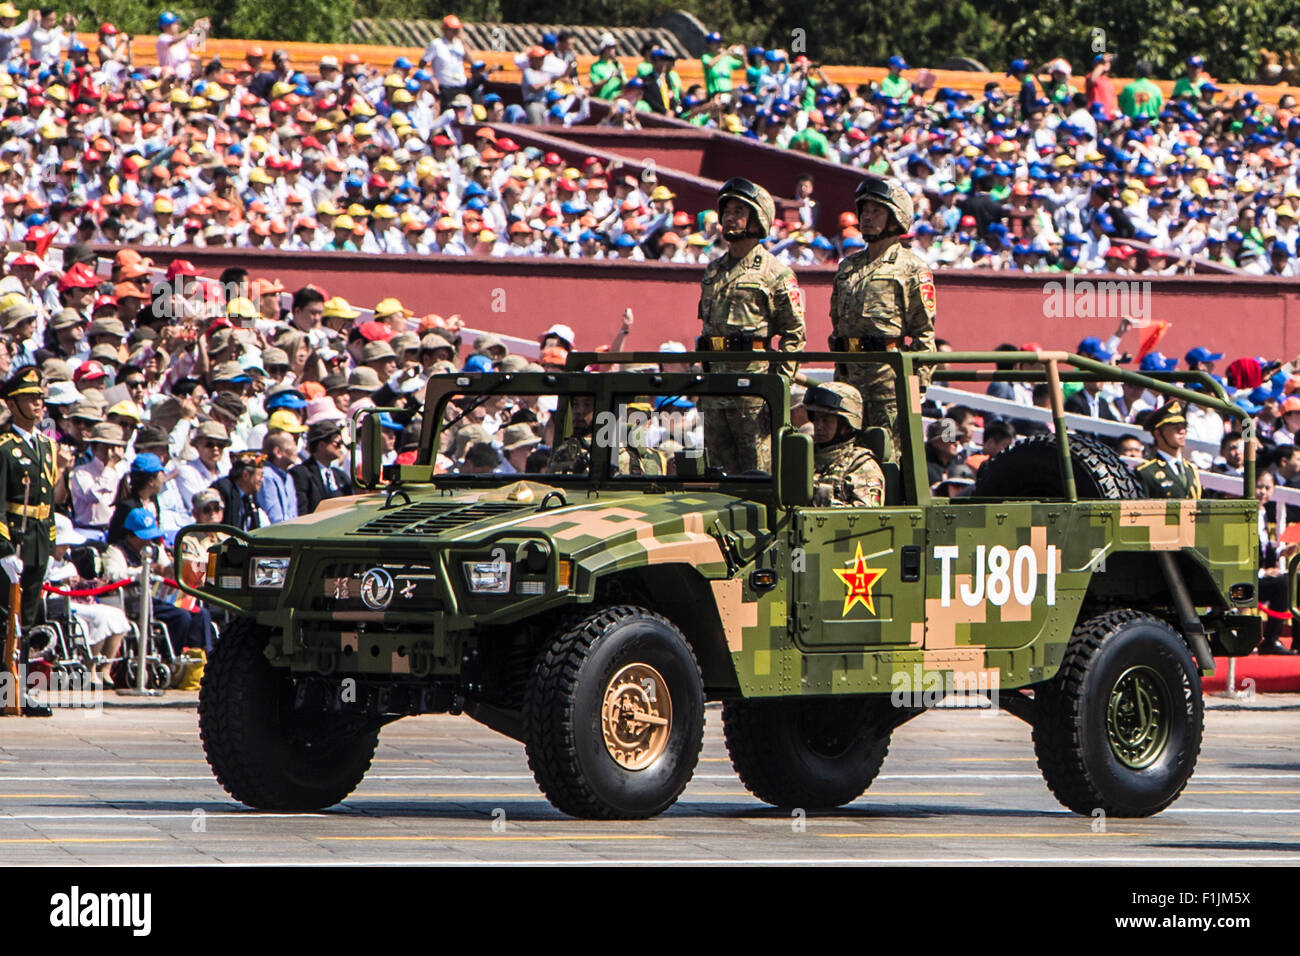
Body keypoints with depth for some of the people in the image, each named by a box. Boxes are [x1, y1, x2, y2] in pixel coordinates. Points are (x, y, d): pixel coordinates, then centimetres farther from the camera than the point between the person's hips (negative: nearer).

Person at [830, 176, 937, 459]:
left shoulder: (911, 269, 0)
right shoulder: (847, 267, 20)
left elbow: (924, 332, -4)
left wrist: (918, 383, -12)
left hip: (889, 375, -6)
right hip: (849, 373, 6)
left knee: (890, 453, -8)